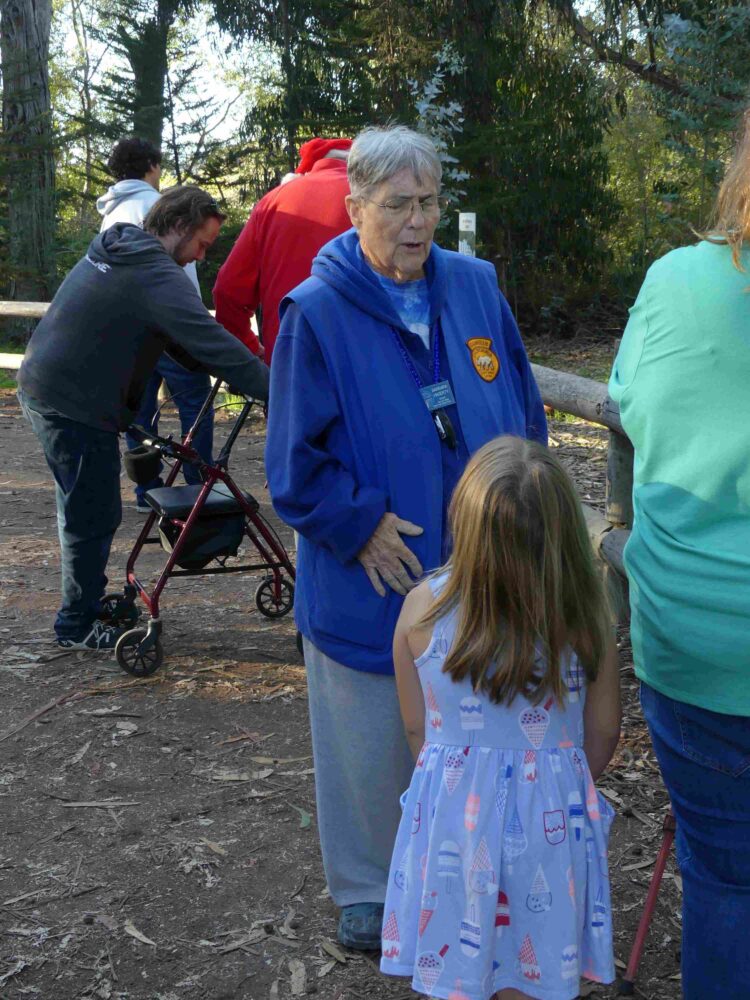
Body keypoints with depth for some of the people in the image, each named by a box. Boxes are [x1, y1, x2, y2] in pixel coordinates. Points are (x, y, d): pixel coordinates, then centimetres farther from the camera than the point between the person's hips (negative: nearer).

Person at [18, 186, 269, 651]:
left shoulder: (114, 250, 12)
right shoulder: (158, 276, -20)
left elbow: (183, 339, 13)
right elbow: (212, 345, -27)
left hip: (42, 388, 10)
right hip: (75, 407, -10)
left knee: (81, 508, 22)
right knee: (94, 518, 2)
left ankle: (89, 599, 37)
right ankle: (79, 626, 14)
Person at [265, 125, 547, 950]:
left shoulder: (474, 288, 2)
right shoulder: (317, 311, -10)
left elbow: (524, 411, 10)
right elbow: (296, 459, -9)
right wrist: (362, 525, -15)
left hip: (474, 573, 4)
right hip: (372, 577, -3)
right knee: (370, 741, 11)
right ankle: (365, 890, 32)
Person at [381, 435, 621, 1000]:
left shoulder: (422, 609, -18)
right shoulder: (587, 619, -18)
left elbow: (416, 728, -4)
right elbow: (603, 733, -3)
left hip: (451, 815, 0)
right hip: (552, 821, 0)